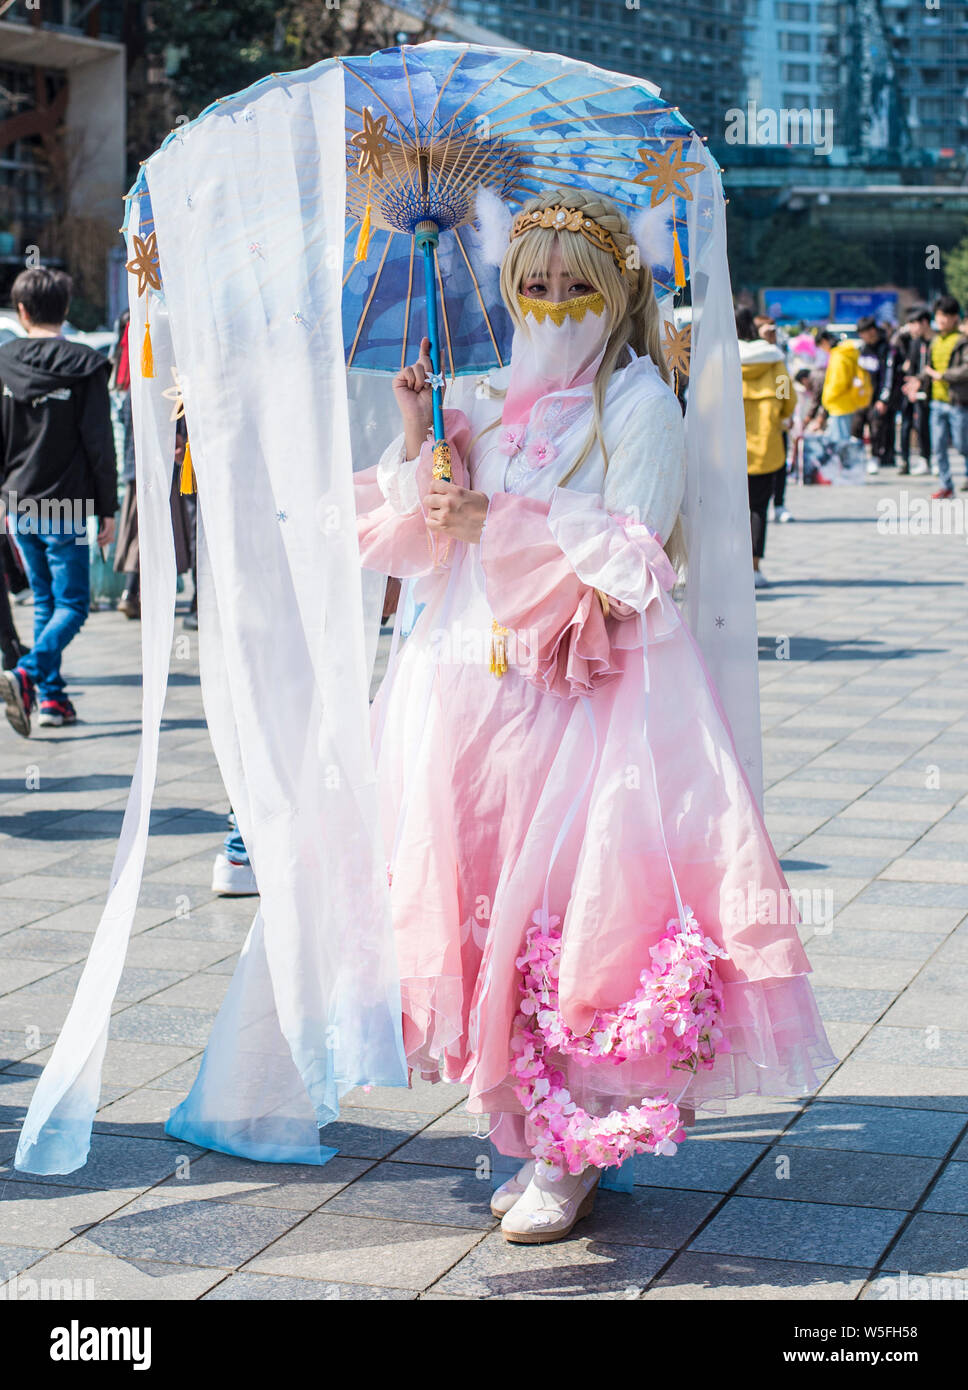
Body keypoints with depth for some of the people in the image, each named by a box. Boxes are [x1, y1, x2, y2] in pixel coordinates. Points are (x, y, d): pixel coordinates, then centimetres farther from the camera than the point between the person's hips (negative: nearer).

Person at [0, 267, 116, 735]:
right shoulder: (84, 366, -8)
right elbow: (100, 443, -8)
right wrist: (107, 509, -2)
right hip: (64, 508, -4)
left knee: (45, 601, 16)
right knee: (72, 605, 1)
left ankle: (51, 695, 14)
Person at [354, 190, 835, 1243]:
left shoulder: (639, 401, 1)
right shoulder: (477, 401, 16)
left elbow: (630, 553, -11)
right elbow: (414, 545, 12)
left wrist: (502, 522, -17)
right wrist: (417, 442, 0)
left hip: (592, 690, -5)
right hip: (474, 683, 5)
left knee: (581, 907, -11)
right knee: (482, 901, 2)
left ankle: (572, 1149, -1)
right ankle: (532, 1133, 14)